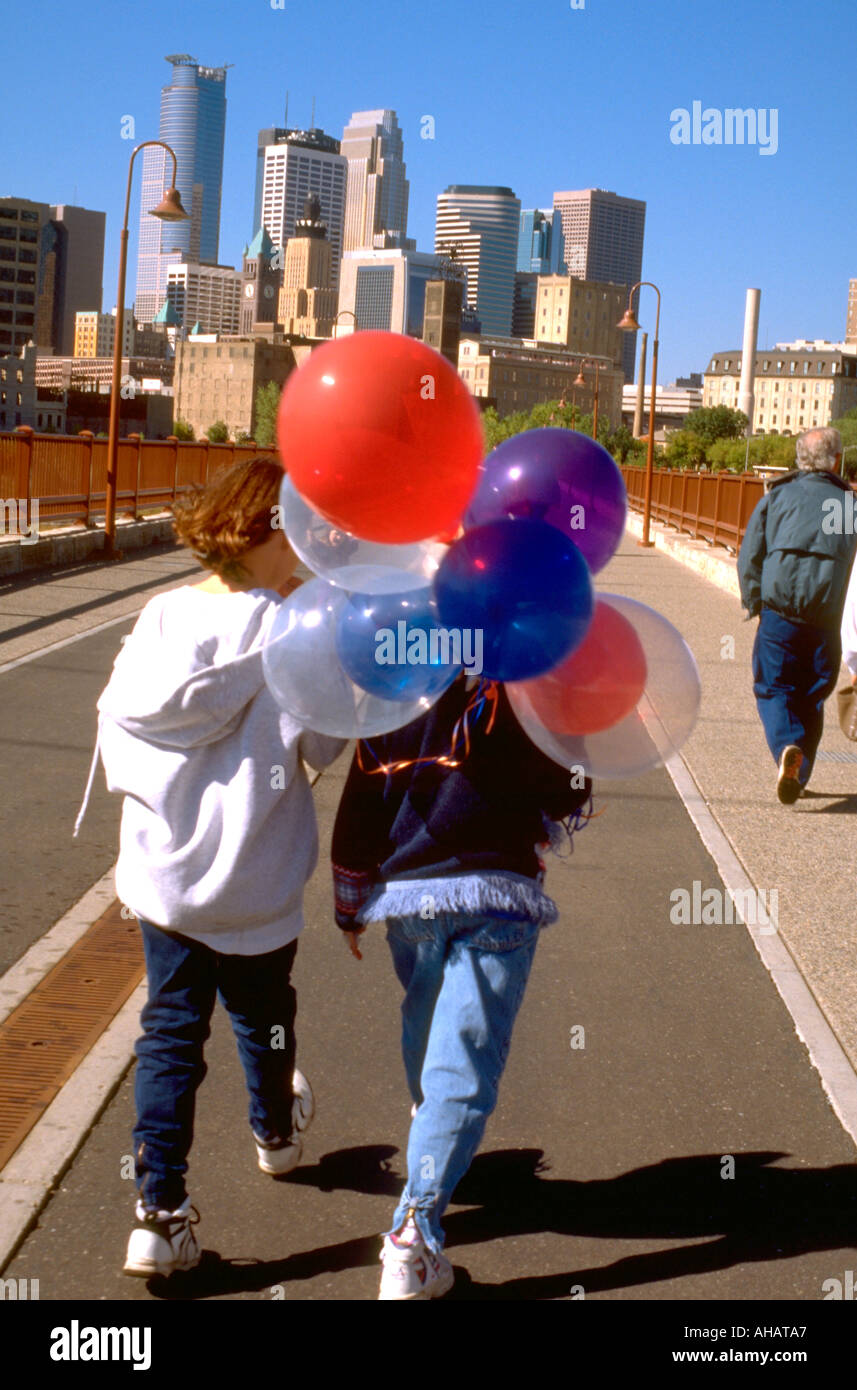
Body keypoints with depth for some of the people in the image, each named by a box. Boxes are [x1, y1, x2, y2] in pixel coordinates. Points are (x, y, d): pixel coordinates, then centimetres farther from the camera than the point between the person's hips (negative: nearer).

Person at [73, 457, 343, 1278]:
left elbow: (119, 717, -2)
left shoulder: (162, 616, -6)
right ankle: (275, 1133, 49)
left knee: (169, 1029, 10)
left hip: (165, 873, 3)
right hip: (257, 880, -3)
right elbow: (322, 748, -14)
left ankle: (159, 1209, 4)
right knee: (261, 1015, 22)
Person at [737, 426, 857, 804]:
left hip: (779, 609, -1)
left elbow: (749, 556, 3)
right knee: (812, 697, 14)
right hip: (826, 616, 1)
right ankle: (799, 776, 17)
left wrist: (754, 604, 10)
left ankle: (787, 747, -22)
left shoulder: (777, 496, 5)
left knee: (773, 689, 6)